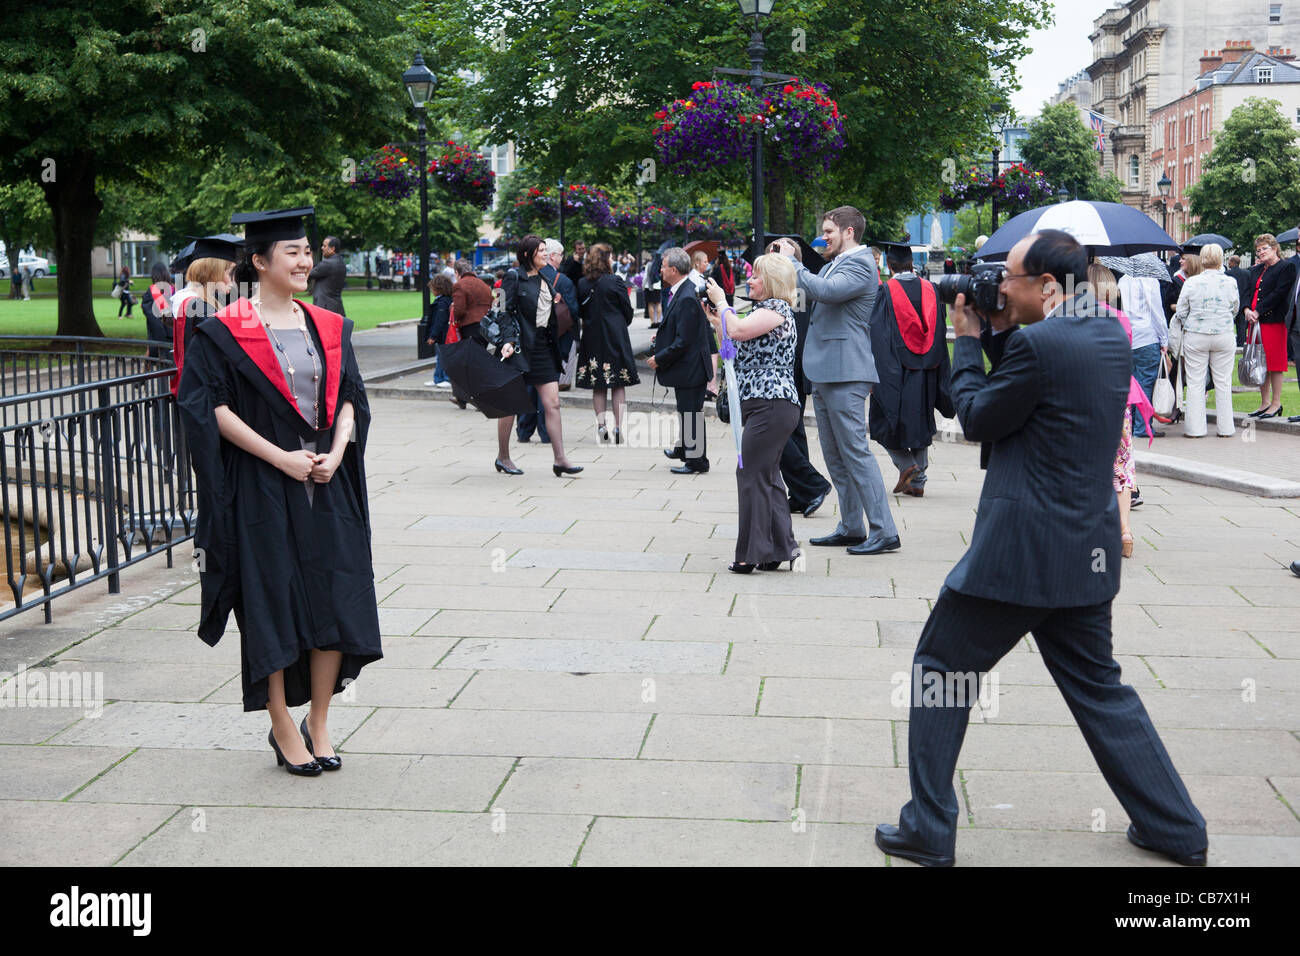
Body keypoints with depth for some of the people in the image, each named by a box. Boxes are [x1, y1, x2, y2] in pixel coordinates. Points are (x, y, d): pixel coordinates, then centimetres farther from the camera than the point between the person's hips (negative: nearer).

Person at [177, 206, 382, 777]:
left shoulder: (329, 327, 11)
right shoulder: (225, 332, -5)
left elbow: (350, 398, 11)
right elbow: (212, 407, -10)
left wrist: (336, 453, -7)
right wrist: (280, 457, -16)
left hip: (327, 488, 5)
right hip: (262, 491, -4)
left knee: (337, 602, 2)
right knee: (272, 607, 1)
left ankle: (318, 723, 18)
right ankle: (283, 729, 14)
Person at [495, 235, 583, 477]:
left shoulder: (547, 281, 15)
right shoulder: (514, 277, -5)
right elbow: (506, 312, -11)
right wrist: (508, 341, -21)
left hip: (544, 348, 7)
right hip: (521, 347, -6)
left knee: (552, 403, -1)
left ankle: (560, 459, -1)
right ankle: (503, 457, 16)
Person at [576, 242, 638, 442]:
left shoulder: (582, 284, -1)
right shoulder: (614, 281, -11)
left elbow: (581, 310, 7)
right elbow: (628, 310, -3)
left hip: (592, 338, 3)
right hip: (615, 336, -3)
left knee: (598, 386, 11)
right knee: (618, 385, 3)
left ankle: (600, 424, 6)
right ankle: (618, 427, 0)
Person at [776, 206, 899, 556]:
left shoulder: (861, 264, -12)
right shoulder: (837, 263, 17)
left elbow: (826, 290, -26)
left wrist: (791, 261, -16)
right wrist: (794, 260, 9)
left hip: (845, 374, -10)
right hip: (824, 373, 10)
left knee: (855, 452, -9)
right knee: (835, 455, 13)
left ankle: (884, 532, -5)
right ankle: (851, 527, 21)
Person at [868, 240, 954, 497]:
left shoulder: (884, 293, -8)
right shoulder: (931, 291, 4)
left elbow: (877, 338, -11)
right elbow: (941, 334, 10)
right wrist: (939, 375, 17)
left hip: (894, 372, -4)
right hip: (926, 371, 4)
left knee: (887, 422, 9)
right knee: (920, 424, 12)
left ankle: (905, 464, -8)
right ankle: (917, 481, 13)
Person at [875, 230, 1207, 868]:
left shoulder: (1039, 343, -18)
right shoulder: (1112, 336, 8)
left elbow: (977, 420, -7)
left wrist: (967, 341, 5)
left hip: (1021, 550, -8)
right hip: (1090, 550, 8)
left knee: (940, 672, 7)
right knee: (1098, 687, 20)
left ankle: (926, 832, 12)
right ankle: (1176, 829, 24)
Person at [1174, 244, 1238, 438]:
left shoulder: (1191, 282, -7)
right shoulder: (1230, 282, -4)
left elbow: (1181, 312, -1)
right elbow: (1235, 309, 9)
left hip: (1195, 337, -1)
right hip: (1224, 335, 1)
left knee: (1195, 382, 4)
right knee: (1223, 382, 8)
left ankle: (1195, 428, 5)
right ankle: (1225, 427, 13)